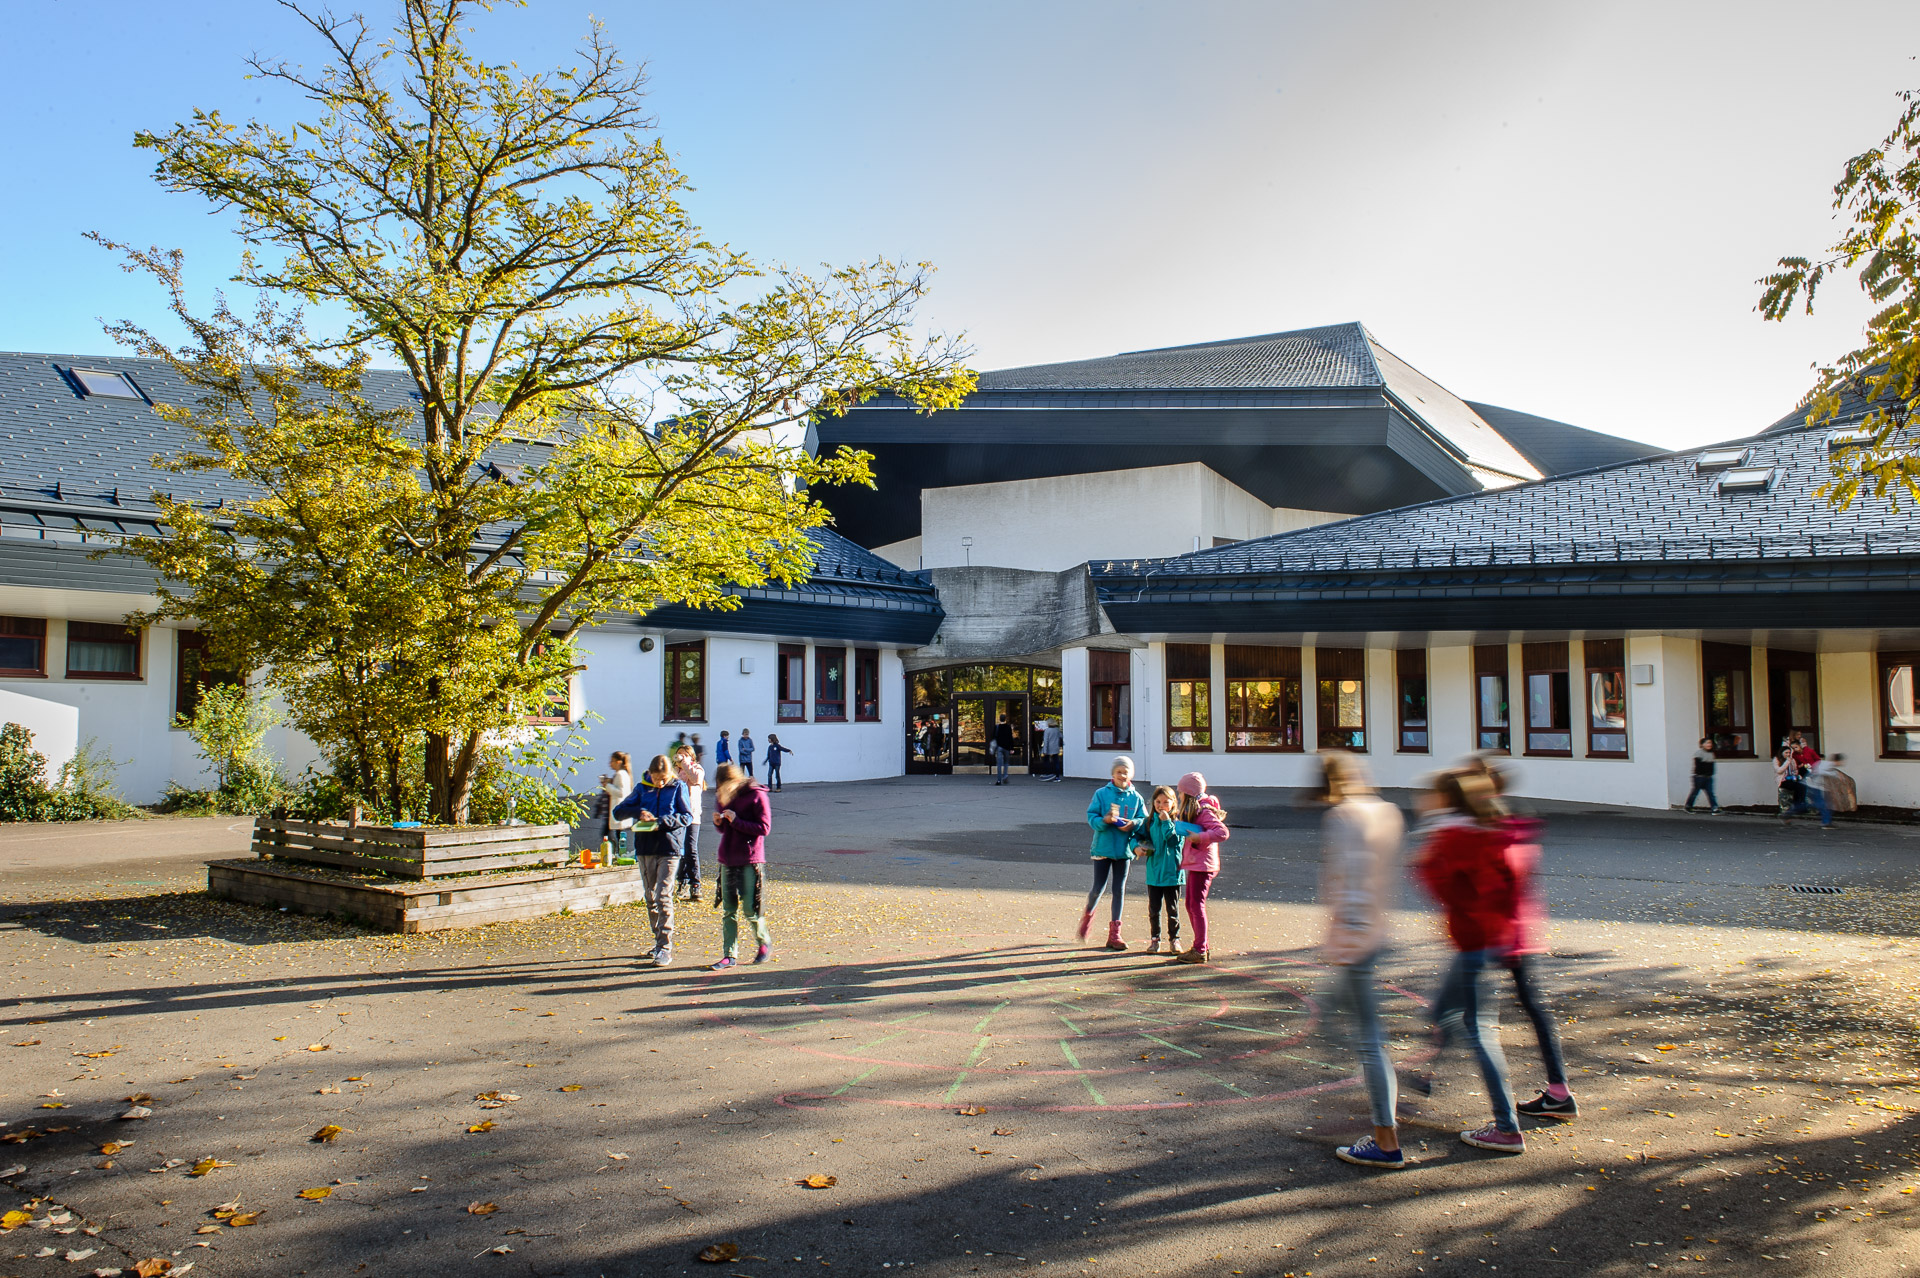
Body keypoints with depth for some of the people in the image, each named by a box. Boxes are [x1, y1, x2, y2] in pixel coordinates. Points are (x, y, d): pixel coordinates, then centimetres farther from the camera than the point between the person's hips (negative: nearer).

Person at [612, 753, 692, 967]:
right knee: (651, 898, 11)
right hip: (645, 849, 4)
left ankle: (665, 949, -10)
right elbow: (618, 811, 4)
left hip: (669, 849, -4)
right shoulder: (642, 789, 7)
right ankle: (659, 942, 24)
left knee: (663, 897, -11)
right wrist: (639, 812, -15)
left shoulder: (678, 788, 0)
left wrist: (663, 821, -19)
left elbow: (687, 816, -4)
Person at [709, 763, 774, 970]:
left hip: (750, 861, -6)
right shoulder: (722, 796, 10)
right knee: (729, 910, 5)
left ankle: (764, 943, 21)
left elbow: (764, 828, -14)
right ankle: (729, 955, 10)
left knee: (750, 909, -3)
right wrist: (718, 822, -3)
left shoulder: (756, 795, -10)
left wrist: (736, 821, -19)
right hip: (728, 859, 6)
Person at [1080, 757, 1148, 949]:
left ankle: (1114, 934, 13)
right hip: (1103, 847, -2)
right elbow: (1091, 818, -7)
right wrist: (1105, 820, -26)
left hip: (1123, 849, 2)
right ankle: (1088, 914, 33)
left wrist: (1133, 824, -16)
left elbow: (1144, 820, 4)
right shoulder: (1101, 794, -3)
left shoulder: (1136, 797, 4)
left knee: (1119, 890, 5)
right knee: (1098, 888, 1)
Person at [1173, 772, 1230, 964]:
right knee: (1191, 905, 14)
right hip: (1195, 863, 10)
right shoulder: (1193, 810, 15)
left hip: (1202, 864, -10)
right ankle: (1202, 946, 23)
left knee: (1197, 905, -7)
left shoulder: (1203, 811, -16)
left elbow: (1222, 832, -25)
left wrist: (1199, 838, -25)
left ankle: (1200, 951, -2)